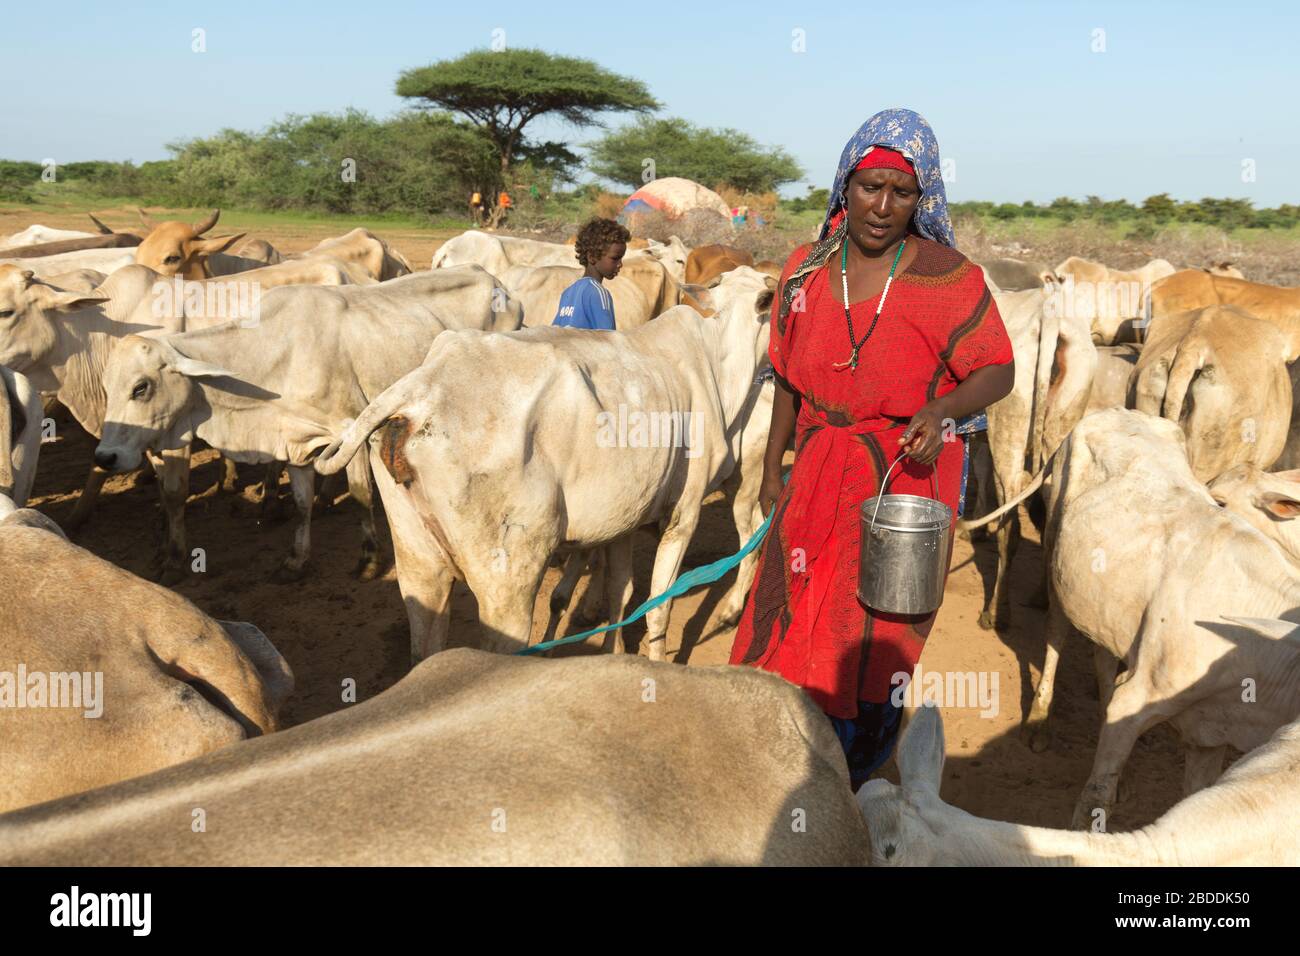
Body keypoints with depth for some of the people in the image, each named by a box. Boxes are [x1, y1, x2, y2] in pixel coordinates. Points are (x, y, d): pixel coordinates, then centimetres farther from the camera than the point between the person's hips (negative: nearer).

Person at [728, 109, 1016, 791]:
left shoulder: (947, 278, -12)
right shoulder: (806, 271, 0)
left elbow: (998, 371, -7)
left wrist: (942, 410, -27)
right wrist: (772, 470, 13)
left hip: (908, 475, -4)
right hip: (819, 473, 4)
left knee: (874, 635, 6)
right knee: (791, 617, 11)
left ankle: (858, 770, 29)